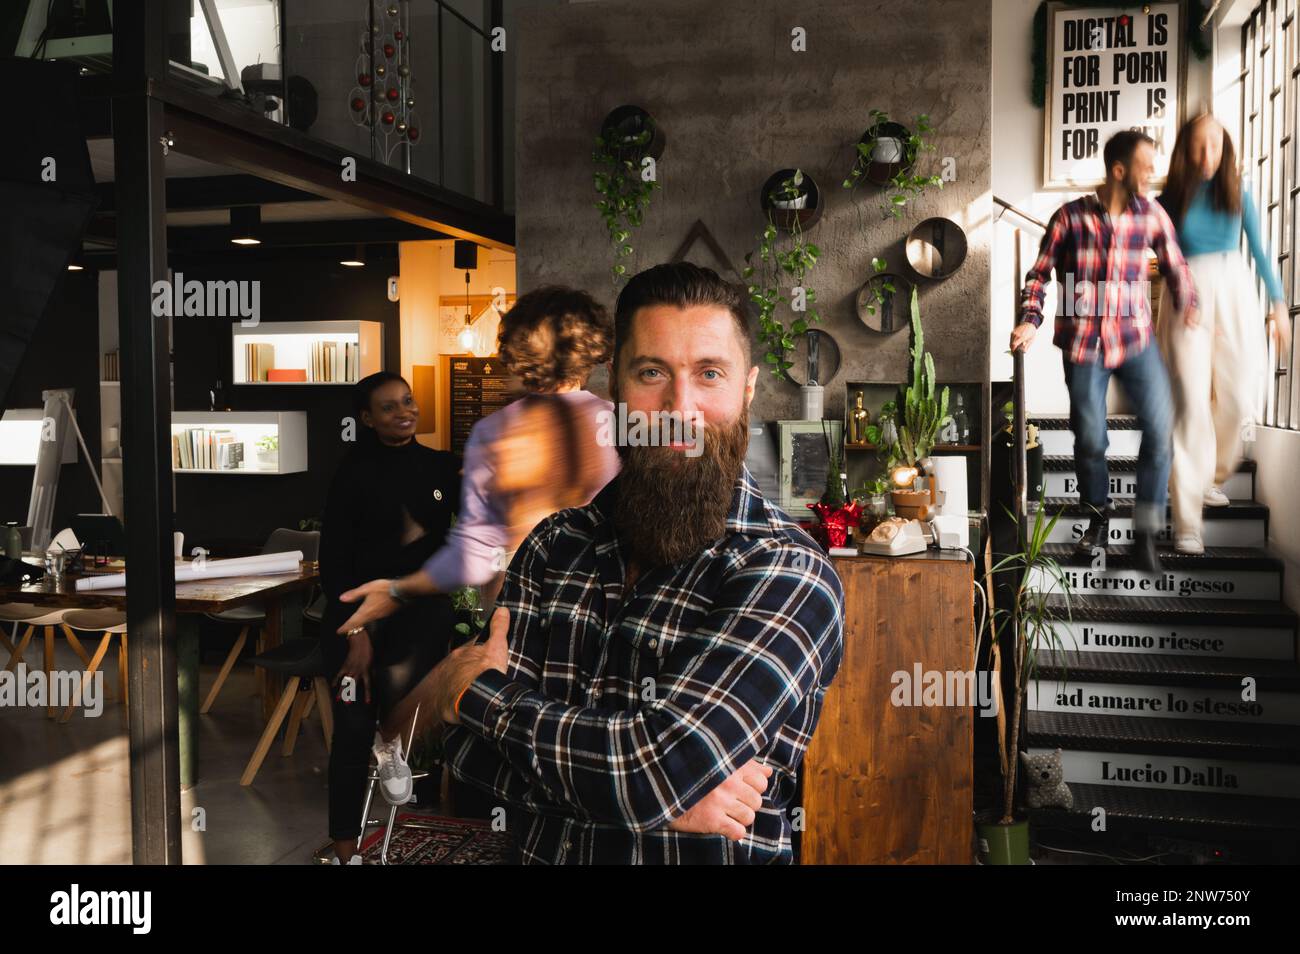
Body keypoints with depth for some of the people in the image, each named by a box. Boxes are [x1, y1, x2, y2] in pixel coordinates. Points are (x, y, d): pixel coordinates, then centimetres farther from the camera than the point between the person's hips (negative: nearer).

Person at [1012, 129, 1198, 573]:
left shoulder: (1152, 215, 3)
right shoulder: (1070, 216, -3)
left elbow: (1175, 266, 15)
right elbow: (1040, 273, 4)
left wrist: (1191, 308, 6)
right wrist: (1029, 321, -8)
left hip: (1135, 341, 2)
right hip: (1083, 345, -1)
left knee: (1159, 427, -12)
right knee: (1090, 438, 6)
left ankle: (1145, 534, -2)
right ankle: (1098, 519, 30)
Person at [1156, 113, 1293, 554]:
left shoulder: (1237, 193, 9)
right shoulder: (1170, 198, 3)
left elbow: (1259, 250, 11)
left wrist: (1279, 303, 8)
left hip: (1235, 295, 3)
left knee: (1237, 400, 0)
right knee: (1192, 404, -10)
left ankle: (1209, 477, 30)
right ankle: (1187, 521, -9)